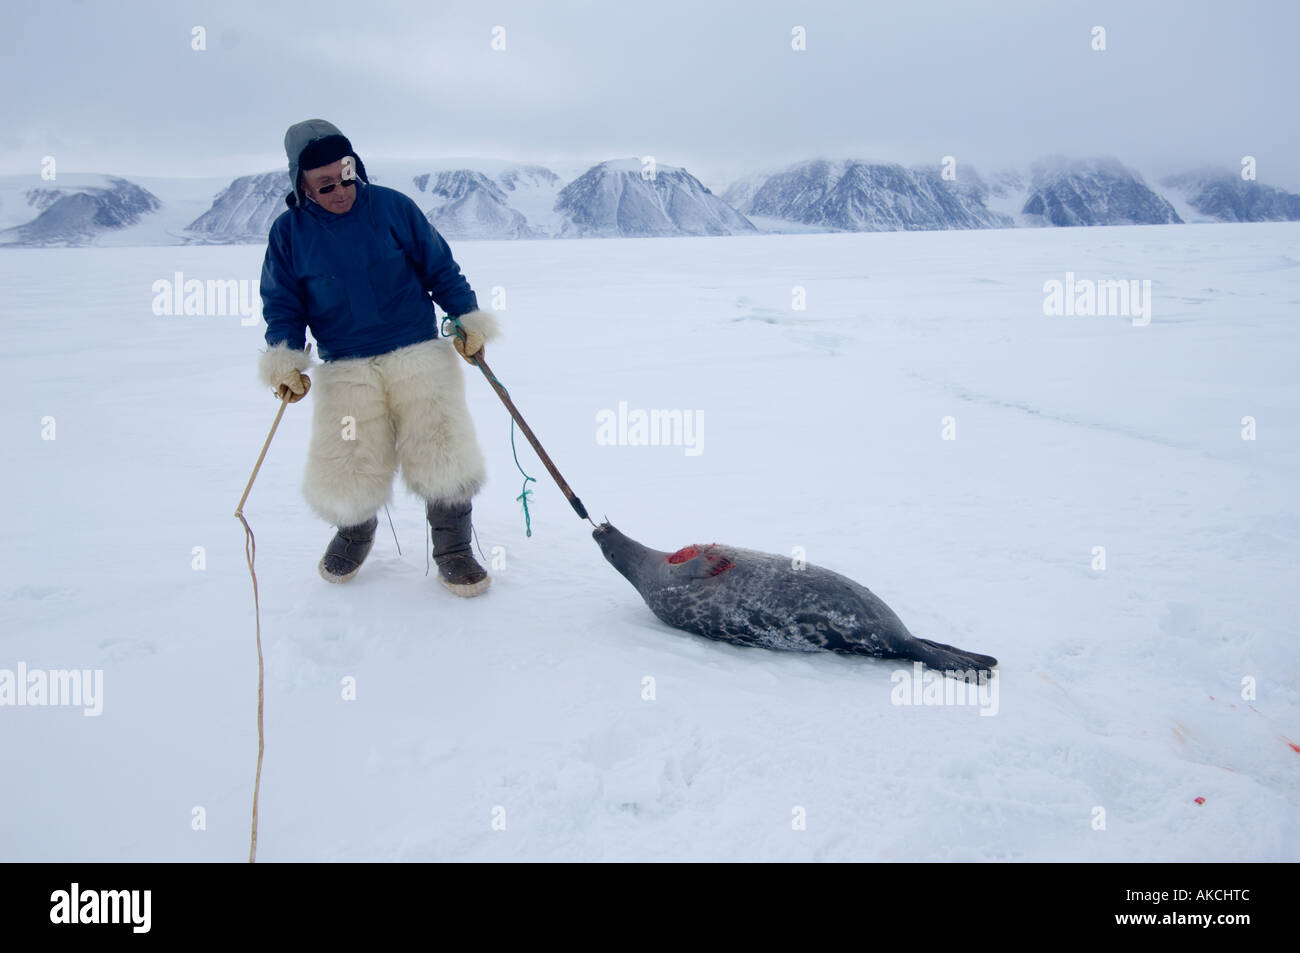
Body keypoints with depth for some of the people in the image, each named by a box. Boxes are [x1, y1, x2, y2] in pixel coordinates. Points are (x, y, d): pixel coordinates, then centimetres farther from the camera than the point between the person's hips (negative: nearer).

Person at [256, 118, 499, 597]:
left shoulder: (393, 207, 2)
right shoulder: (288, 232, 5)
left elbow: (440, 269, 10)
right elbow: (282, 305, 9)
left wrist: (469, 318, 4)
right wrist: (283, 360, -6)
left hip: (419, 354, -1)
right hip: (345, 369, 1)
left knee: (443, 455, -14)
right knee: (341, 481, -7)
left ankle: (452, 549, 10)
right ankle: (355, 530, 30)